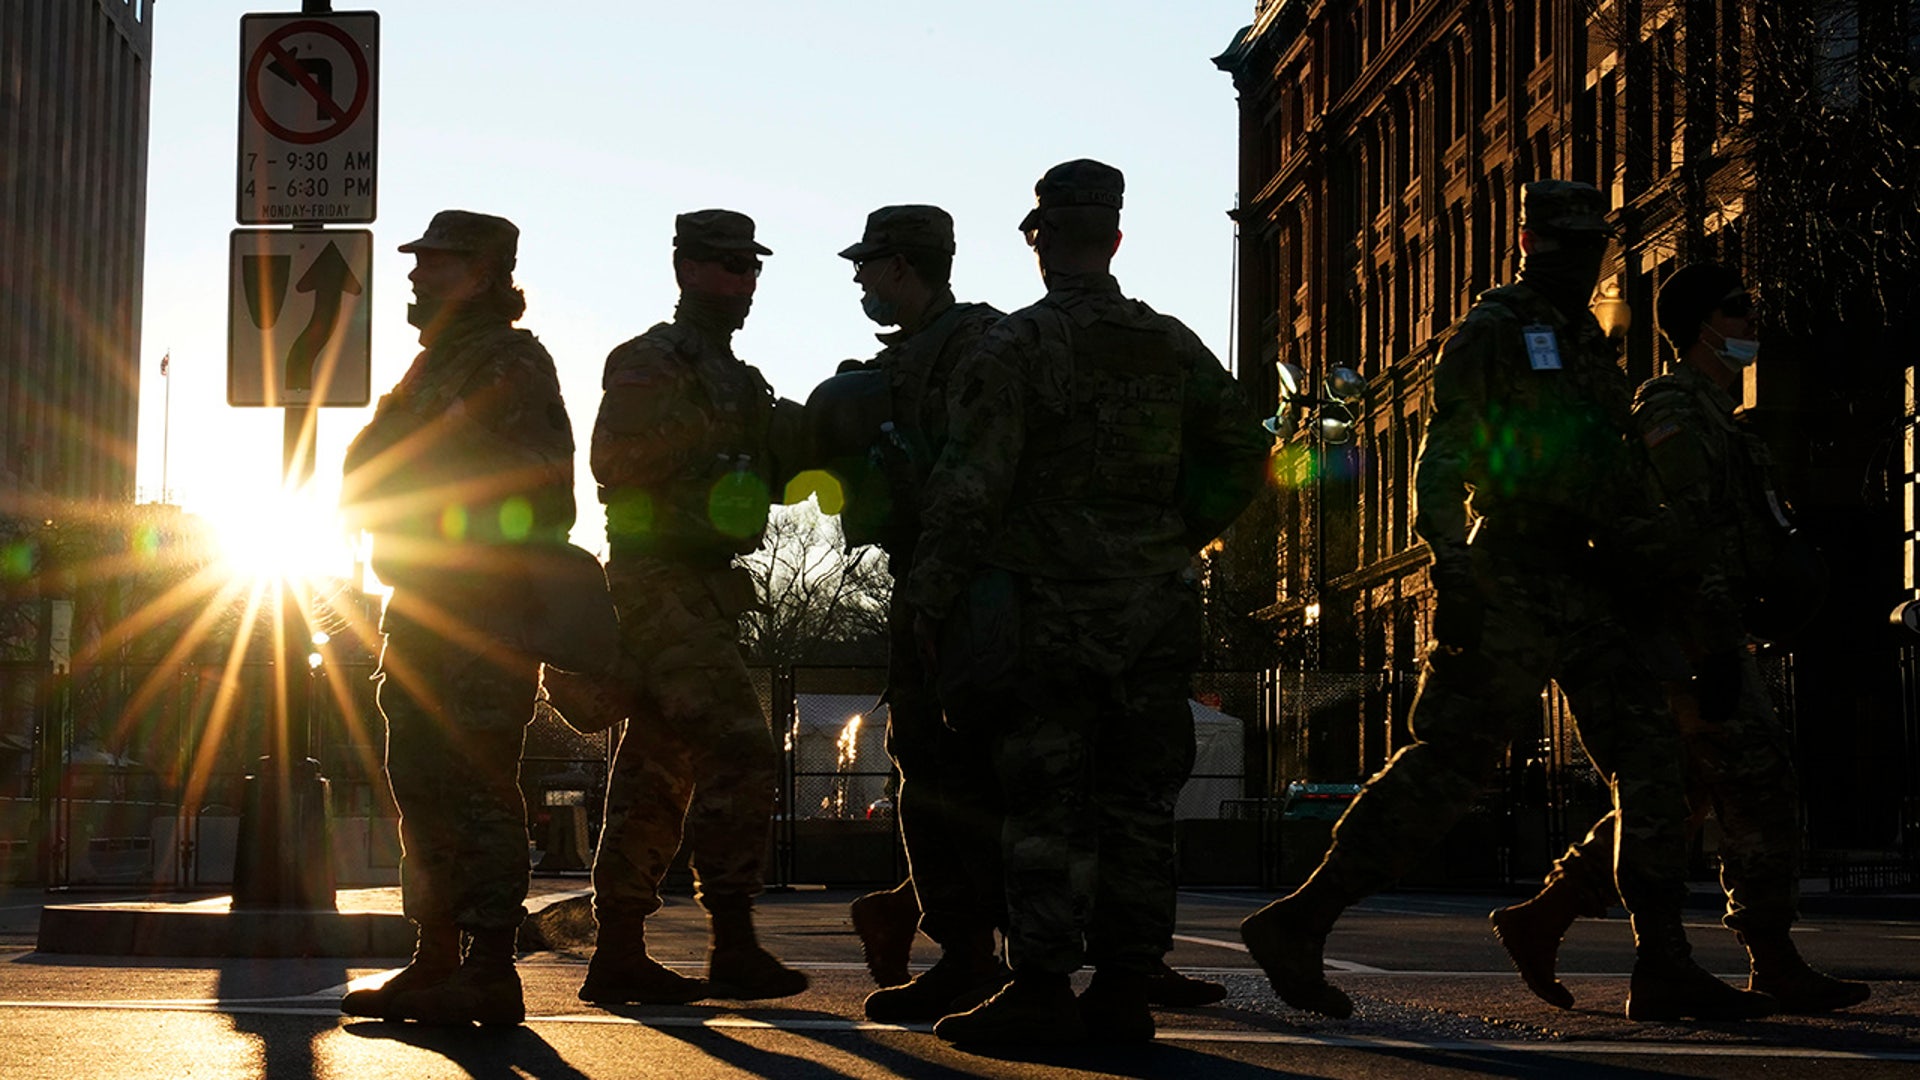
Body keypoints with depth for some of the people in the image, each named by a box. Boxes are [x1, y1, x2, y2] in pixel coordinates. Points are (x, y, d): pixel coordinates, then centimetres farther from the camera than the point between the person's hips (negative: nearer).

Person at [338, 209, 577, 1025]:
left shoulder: (512, 364, -6)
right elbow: (364, 475, 25)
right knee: (421, 783, 10)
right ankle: (436, 963, 16)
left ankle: (491, 972, -9)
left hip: (485, 610, -10)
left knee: (479, 782, -11)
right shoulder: (433, 365, 22)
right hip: (420, 606, 10)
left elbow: (540, 485, -14)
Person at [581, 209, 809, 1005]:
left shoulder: (735, 377, 22)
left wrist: (795, 444, 5)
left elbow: (762, 482, 24)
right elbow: (615, 459, -18)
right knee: (736, 751, -17)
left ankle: (618, 954, 9)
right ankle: (734, 945, -17)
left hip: (704, 589, 9)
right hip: (666, 585, -9)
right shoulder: (650, 362, -6)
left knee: (656, 769, 8)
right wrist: (713, 432, -21)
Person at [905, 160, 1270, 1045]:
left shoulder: (1013, 348, -7)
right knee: (1137, 804, 8)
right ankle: (1124, 990, 9)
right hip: (1155, 613, 4)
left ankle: (1042, 991, -6)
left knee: (1045, 807, -2)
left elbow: (969, 487, -14)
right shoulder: (1171, 346, 8)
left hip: (1051, 613, -4)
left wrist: (930, 601, -8)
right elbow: (1242, 454, 11)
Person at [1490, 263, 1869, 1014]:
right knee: (1760, 786, -9)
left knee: (1677, 800, 10)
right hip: (1690, 632, -10)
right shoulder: (1673, 409, -11)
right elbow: (1687, 535, -20)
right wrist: (1717, 650, -26)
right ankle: (1775, 968, -6)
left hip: (1702, 634, 10)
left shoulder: (1709, 415, 23)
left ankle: (1539, 921, 10)